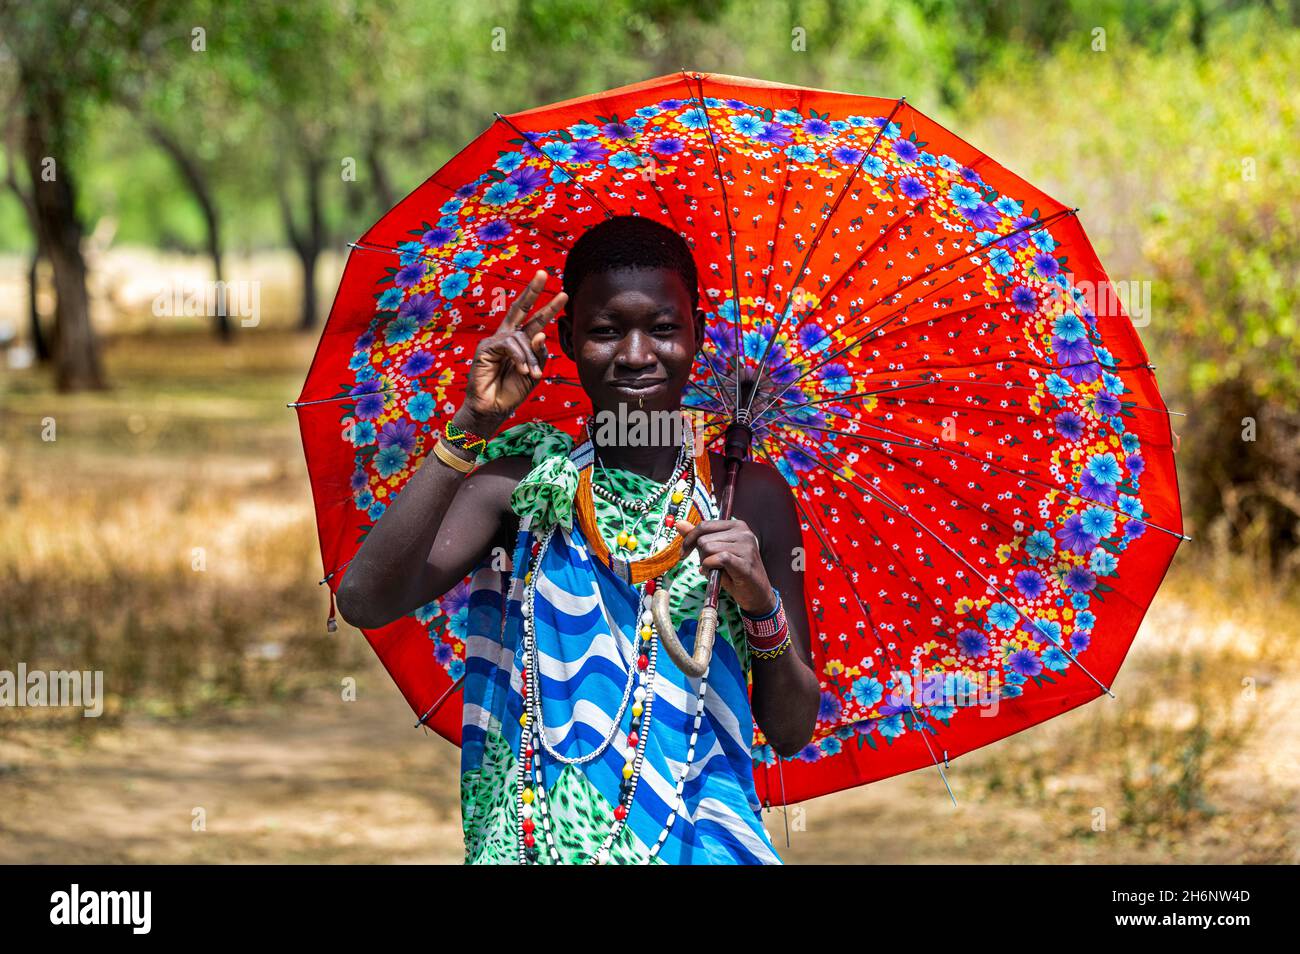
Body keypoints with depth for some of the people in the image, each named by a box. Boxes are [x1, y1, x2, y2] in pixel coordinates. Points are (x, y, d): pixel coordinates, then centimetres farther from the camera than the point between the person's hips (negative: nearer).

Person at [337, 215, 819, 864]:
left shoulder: (751, 498, 5)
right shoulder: (527, 481, 3)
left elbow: (791, 732, 7)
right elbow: (364, 603, -13)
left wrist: (764, 608, -11)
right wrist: (473, 425, -14)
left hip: (700, 840, -2)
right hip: (534, 840, 3)